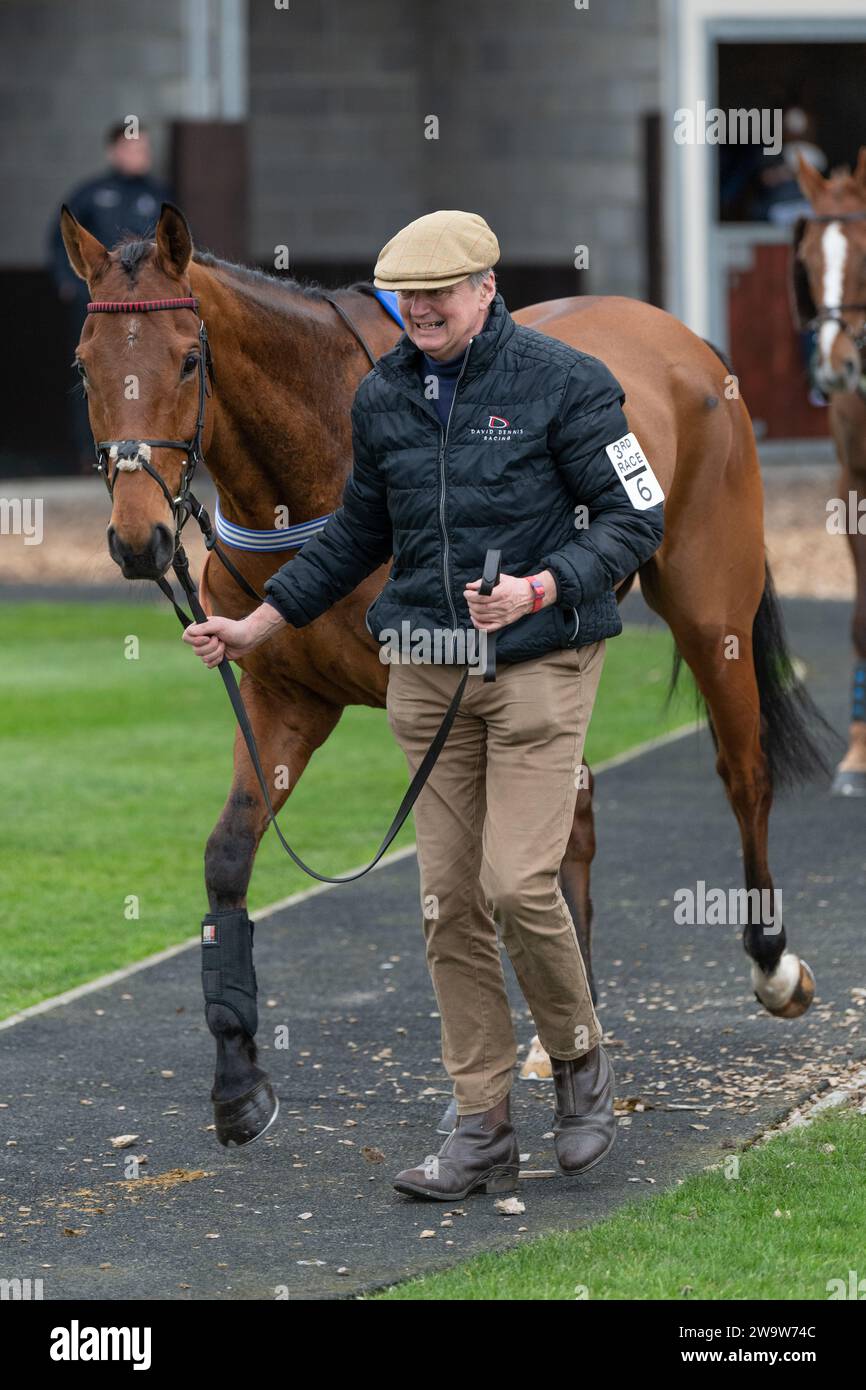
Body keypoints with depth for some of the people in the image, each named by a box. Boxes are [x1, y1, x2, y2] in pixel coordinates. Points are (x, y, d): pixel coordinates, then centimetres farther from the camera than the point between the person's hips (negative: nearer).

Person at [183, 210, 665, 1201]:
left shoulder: (565, 383, -7)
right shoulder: (383, 396, 9)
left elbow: (634, 518, -7)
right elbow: (361, 529, 22)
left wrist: (539, 590, -21)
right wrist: (259, 623, 20)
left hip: (539, 664, -5)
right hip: (426, 672, 5)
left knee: (520, 885, -13)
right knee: (450, 899, 2)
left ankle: (580, 1059, 13)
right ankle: (483, 1129, 8)